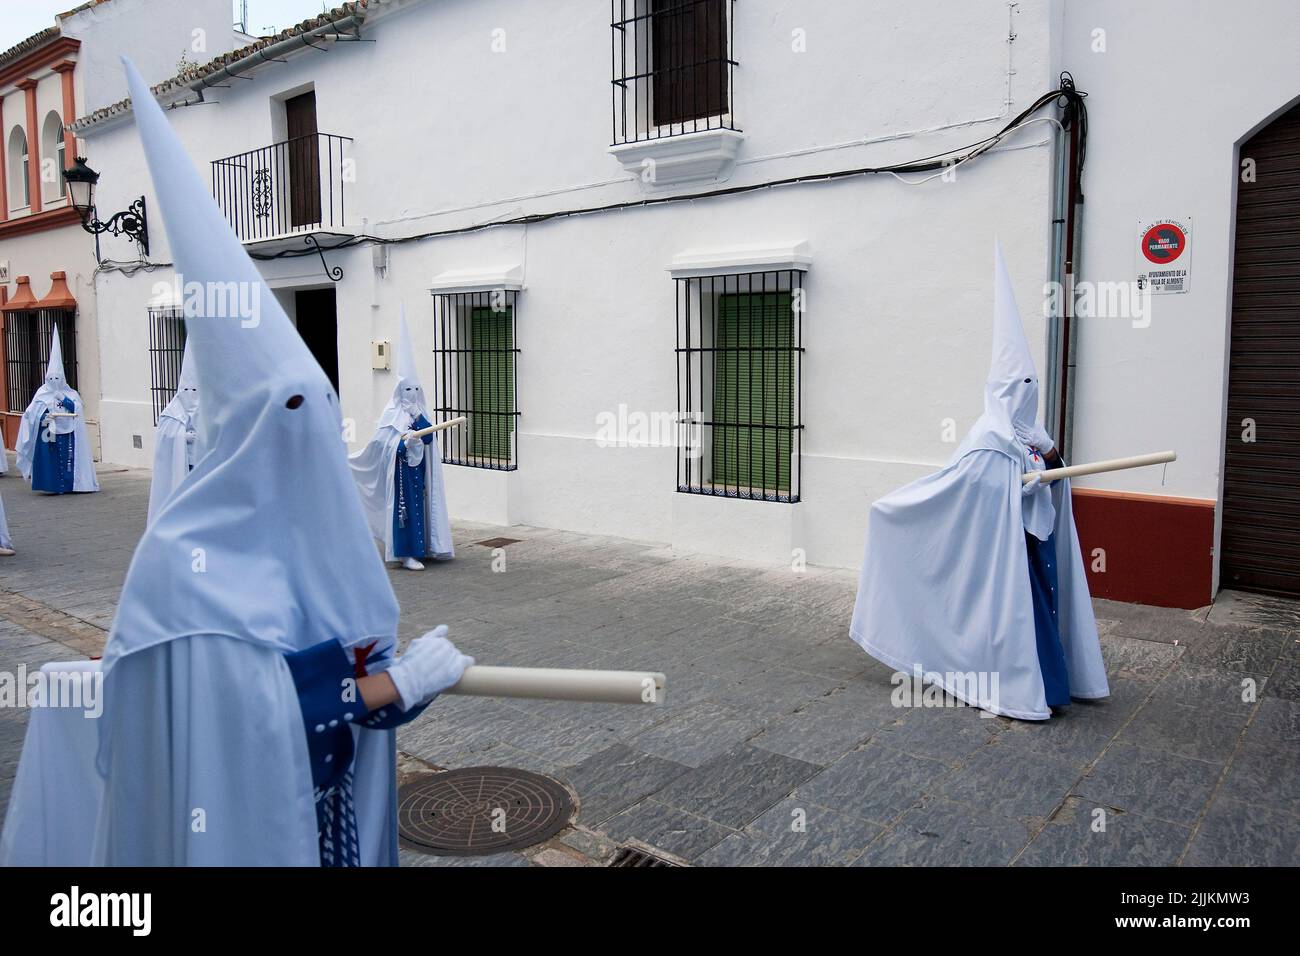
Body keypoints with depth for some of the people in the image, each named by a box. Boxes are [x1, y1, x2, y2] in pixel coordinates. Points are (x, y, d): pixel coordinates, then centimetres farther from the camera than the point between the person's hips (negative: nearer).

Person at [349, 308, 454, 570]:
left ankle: (420, 547, 20)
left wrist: (417, 416, -14)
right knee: (404, 506, -5)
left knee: (419, 504, 9)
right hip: (400, 468, -5)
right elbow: (386, 444, -10)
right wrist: (404, 444, -27)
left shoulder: (421, 411, 9)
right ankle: (407, 554, -3)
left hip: (419, 467, 5)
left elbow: (428, 437, -4)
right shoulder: (392, 413, -5)